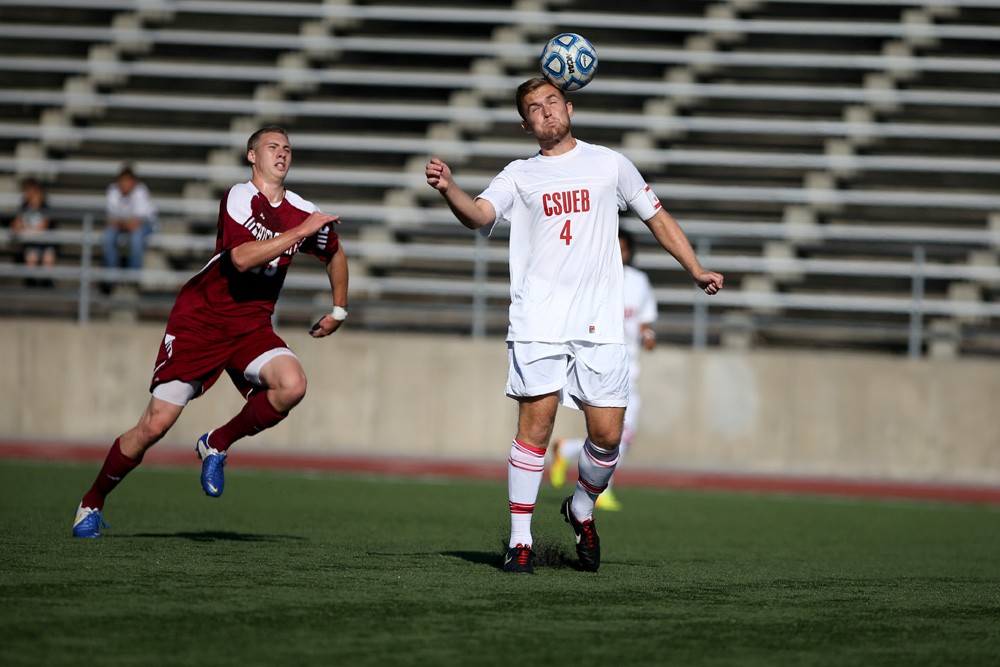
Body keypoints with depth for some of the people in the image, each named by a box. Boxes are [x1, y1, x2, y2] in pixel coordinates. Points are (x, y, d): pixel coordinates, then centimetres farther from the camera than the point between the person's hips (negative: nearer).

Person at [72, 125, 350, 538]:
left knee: (292, 384, -27)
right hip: (199, 319, -4)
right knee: (155, 425, -9)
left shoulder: (302, 213, 5)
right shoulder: (239, 198, -11)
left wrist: (339, 311, 23)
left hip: (252, 327, 4)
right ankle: (92, 502, 13)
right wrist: (300, 232, -26)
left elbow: (335, 254, 26)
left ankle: (217, 445, -2)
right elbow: (242, 257, -28)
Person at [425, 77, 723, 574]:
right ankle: (520, 541, -3)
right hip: (538, 322, -1)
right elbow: (479, 215, -8)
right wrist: (448, 189, -29)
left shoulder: (609, 164, 14)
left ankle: (581, 510, 25)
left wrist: (696, 270, 17)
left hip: (600, 325, 1)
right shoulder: (519, 176, 10)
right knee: (535, 422, -11)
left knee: (607, 434, -3)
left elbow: (656, 217, 23)